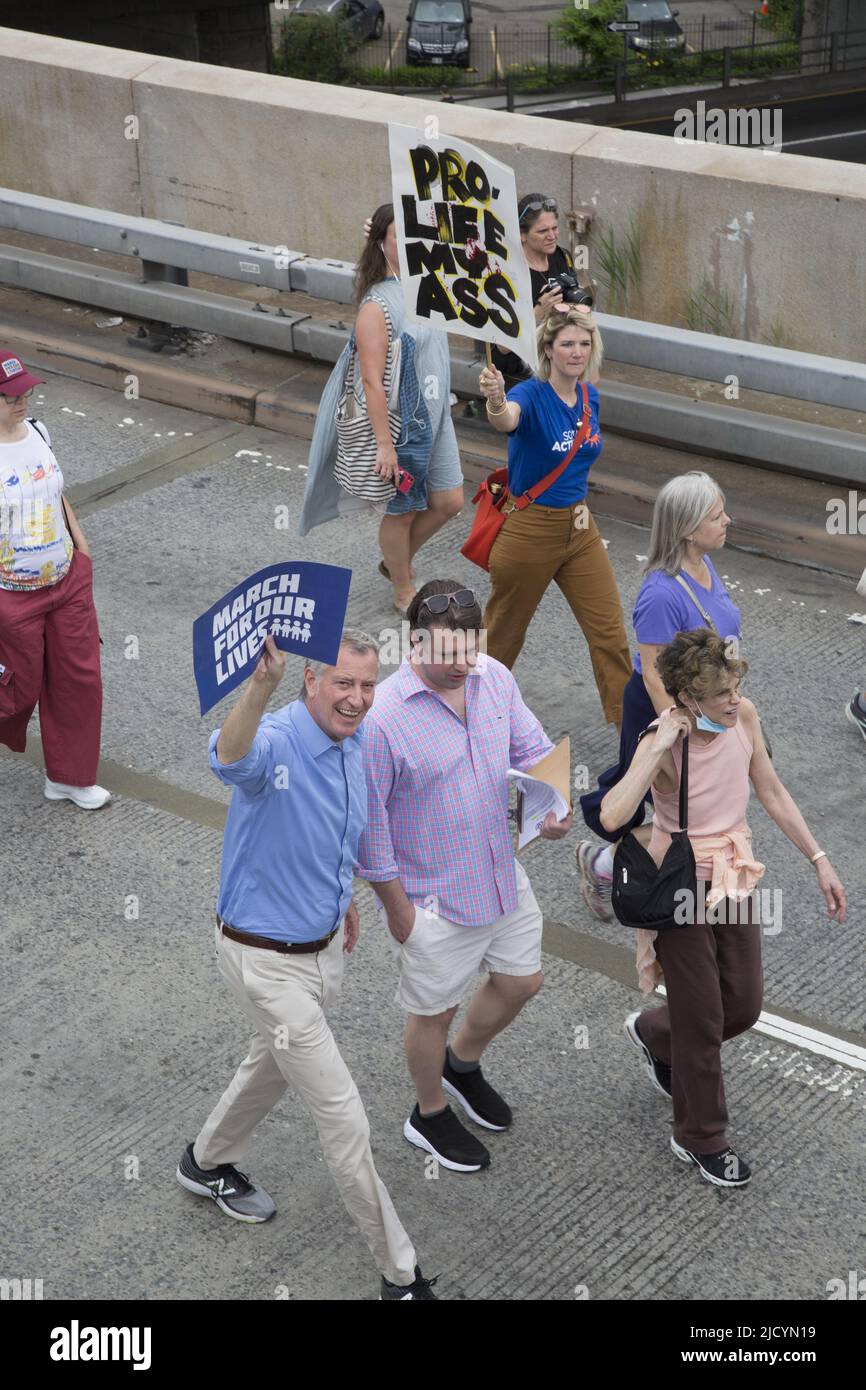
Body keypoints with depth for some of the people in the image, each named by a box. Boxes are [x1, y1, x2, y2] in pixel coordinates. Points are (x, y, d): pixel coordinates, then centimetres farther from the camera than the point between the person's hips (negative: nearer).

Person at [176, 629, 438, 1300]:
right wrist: (262, 684, -75)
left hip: (325, 944, 9)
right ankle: (401, 1275, 11)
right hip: (268, 960, -8)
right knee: (343, 1115, -2)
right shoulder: (278, 741, -30)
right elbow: (232, 759, -56)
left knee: (275, 1064, 31)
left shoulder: (357, 744, -3)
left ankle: (208, 1163, 59)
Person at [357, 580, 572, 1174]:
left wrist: (550, 804, -15)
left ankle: (462, 1063, 51)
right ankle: (430, 1114, 41)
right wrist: (397, 906, -13)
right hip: (436, 898, -6)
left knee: (522, 981, 23)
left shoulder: (494, 678, -8)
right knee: (435, 1010, 14)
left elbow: (531, 747, 6)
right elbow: (368, 819, -19)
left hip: (504, 874, 6)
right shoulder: (382, 717, -27)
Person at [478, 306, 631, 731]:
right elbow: (506, 421, -46)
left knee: (610, 631, 5)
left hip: (577, 528, 6)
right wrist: (495, 400, -68)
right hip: (528, 529, -6)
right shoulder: (531, 395, -20)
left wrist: (579, 502, 8)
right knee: (504, 632, 11)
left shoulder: (591, 398, 1)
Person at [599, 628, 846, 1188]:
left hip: (735, 880, 6)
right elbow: (612, 817, -42)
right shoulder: (661, 744, -26)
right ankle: (702, 1138, 28)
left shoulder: (743, 715, -10)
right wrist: (660, 745, -39)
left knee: (745, 1005, 15)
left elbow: (772, 792, 5)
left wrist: (820, 861, 5)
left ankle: (654, 1034, 45)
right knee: (703, 1018, 6)